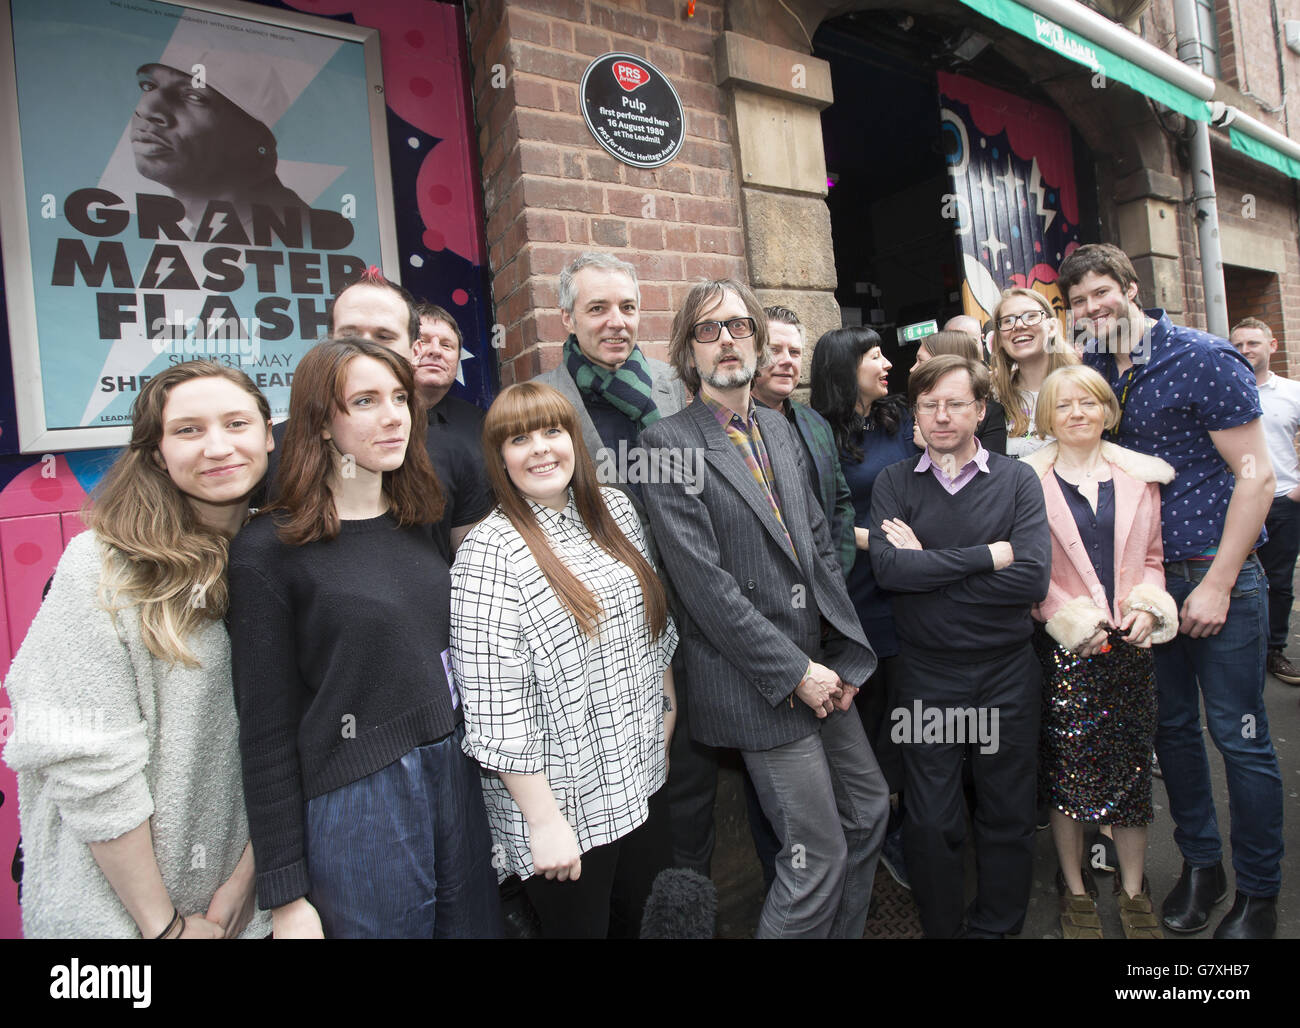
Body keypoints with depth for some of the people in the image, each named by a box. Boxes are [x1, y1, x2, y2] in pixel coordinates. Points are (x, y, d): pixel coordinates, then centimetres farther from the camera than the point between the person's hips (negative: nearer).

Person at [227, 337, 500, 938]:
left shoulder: (418, 524, 5)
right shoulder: (270, 550, -11)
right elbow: (266, 734, -9)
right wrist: (286, 895, -7)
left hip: (456, 778, 5)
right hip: (354, 802, -5)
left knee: (471, 923, 18)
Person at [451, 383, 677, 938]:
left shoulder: (615, 509, 2)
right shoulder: (487, 556, -18)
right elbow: (495, 709, -19)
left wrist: (667, 718, 14)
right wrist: (545, 821, -16)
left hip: (640, 778, 6)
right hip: (561, 802, -6)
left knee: (649, 920, 21)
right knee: (581, 925, 14)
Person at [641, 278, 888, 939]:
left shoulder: (778, 429, 11)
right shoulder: (668, 445, -12)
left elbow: (819, 542, 11)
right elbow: (703, 582, -18)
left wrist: (843, 651, 3)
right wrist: (795, 671, -15)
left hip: (820, 668, 8)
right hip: (758, 686, -8)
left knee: (869, 810, 20)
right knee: (818, 856, 1)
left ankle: (844, 932, 42)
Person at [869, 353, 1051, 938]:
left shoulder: (1016, 481, -1)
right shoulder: (894, 483, 1)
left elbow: (1033, 577, -15)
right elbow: (887, 568, -16)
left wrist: (927, 565, -15)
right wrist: (989, 555, -16)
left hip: (1006, 674, 1)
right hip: (925, 675, 0)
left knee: (1008, 817, 14)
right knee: (930, 823, 10)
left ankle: (995, 927, 37)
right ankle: (940, 929, 32)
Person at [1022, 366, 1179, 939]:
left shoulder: (1139, 477, 9)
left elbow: (1152, 557, 12)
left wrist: (1148, 607, -5)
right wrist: (1070, 618, -13)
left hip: (1129, 643, 3)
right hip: (1064, 648, -3)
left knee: (1132, 767, 11)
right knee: (1067, 769, 4)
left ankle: (1132, 888, 30)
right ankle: (1074, 890, 24)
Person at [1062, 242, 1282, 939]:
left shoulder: (1203, 358, -9)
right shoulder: (1095, 373, 7)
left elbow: (1255, 474, -11)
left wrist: (1217, 584, -15)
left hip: (1217, 576, -5)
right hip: (1144, 581, 5)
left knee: (1239, 737, 4)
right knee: (1172, 726, 14)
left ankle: (1259, 892, 22)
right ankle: (1200, 864, 31)